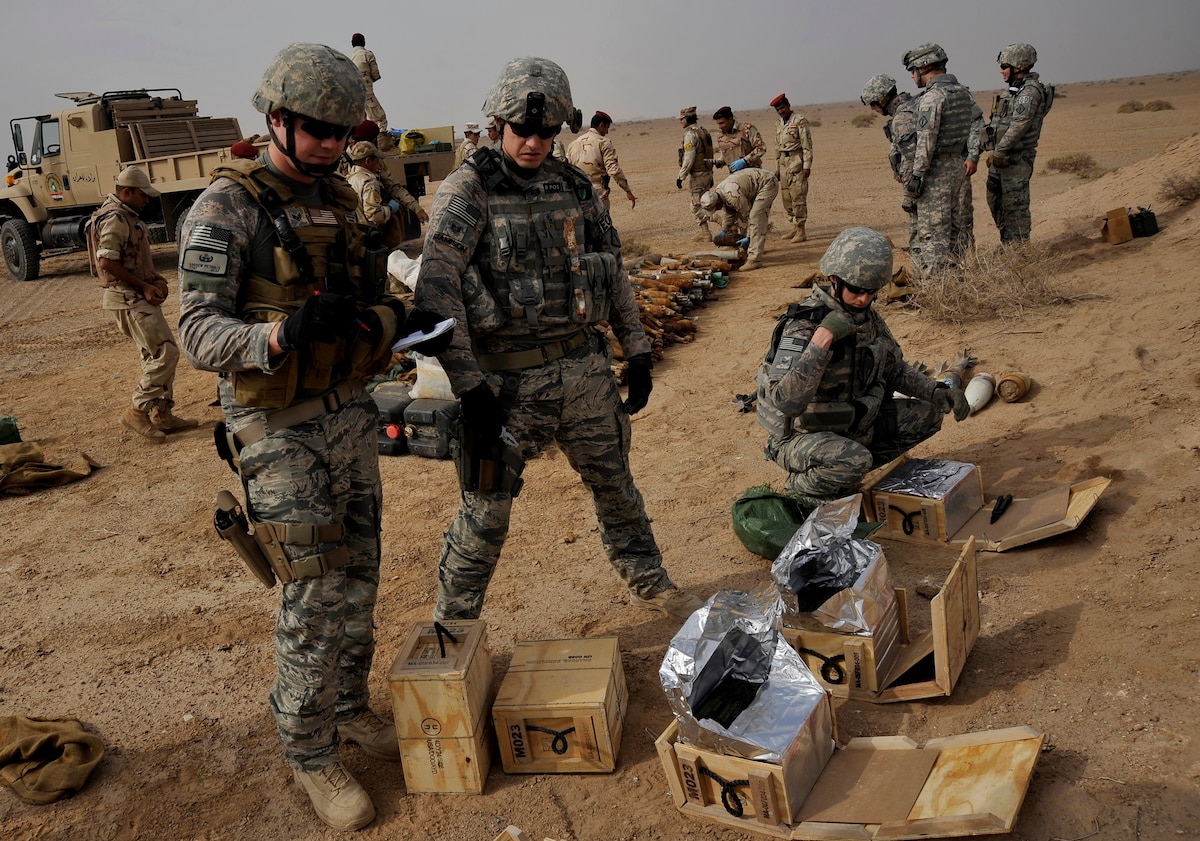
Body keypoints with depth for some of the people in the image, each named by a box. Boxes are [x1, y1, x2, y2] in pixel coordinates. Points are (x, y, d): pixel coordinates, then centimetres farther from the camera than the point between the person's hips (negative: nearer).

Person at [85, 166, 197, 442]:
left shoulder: (126, 215, 17)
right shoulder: (114, 218, -15)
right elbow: (107, 263, -24)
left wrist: (154, 278, 10)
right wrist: (144, 286, -19)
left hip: (139, 296, 11)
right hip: (129, 299, -11)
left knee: (158, 355, 13)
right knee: (165, 353, -13)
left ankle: (162, 415, 20)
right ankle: (137, 412, -6)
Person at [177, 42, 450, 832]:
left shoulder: (340, 199, 8)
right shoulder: (224, 211, -14)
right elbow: (199, 330, -19)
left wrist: (405, 321, -5)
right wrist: (281, 335, -37)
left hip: (349, 412, 7)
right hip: (280, 430, -7)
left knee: (359, 574, 15)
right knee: (317, 594, -2)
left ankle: (350, 705, 36)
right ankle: (310, 751, 17)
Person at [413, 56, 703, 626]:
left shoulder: (575, 187, 8)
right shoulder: (468, 189, -9)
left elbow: (614, 272, 15)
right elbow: (436, 293, -17)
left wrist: (637, 353, 11)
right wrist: (469, 387, -21)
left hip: (585, 368, 5)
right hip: (508, 380, -5)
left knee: (615, 484, 19)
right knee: (485, 516, 4)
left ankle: (650, 586, 39)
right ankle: (452, 631, 22)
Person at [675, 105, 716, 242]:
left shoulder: (690, 134, -15)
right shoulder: (704, 131, 14)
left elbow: (689, 158, -21)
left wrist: (681, 176, -17)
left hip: (696, 174, -9)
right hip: (707, 172, 9)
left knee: (697, 205, -4)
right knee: (701, 204, 14)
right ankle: (705, 232, 16)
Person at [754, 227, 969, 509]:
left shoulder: (867, 317, 0)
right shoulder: (803, 325, -25)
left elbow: (896, 369, 15)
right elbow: (785, 401, -38)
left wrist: (938, 391, -1)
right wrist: (822, 340, -41)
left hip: (851, 426, 8)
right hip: (800, 436, -8)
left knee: (926, 415, 4)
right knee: (854, 460, -36)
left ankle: (847, 471, 10)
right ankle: (803, 486, -3)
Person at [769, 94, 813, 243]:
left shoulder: (799, 121, -6)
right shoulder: (779, 125, 16)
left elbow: (807, 145, -9)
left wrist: (807, 165, -15)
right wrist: (777, 168, 18)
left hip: (797, 162, -8)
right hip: (784, 163, 8)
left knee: (798, 196, -9)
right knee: (786, 196, 9)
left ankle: (801, 231, -7)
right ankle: (794, 227, 18)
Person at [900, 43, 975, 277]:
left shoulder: (932, 97, -17)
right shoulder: (963, 92, 11)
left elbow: (926, 143, -21)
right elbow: (971, 130, 14)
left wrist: (915, 177, -19)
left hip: (936, 170, -9)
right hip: (957, 164, 9)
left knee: (932, 231, -6)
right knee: (952, 226, 16)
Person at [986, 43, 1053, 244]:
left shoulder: (1030, 91, -14)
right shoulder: (1015, 90, 17)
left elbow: (1019, 125, -22)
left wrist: (999, 152, -22)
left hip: (1016, 159, -10)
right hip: (1002, 157, 10)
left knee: (1015, 205, -5)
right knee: (995, 201, 15)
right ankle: (1007, 245, 24)